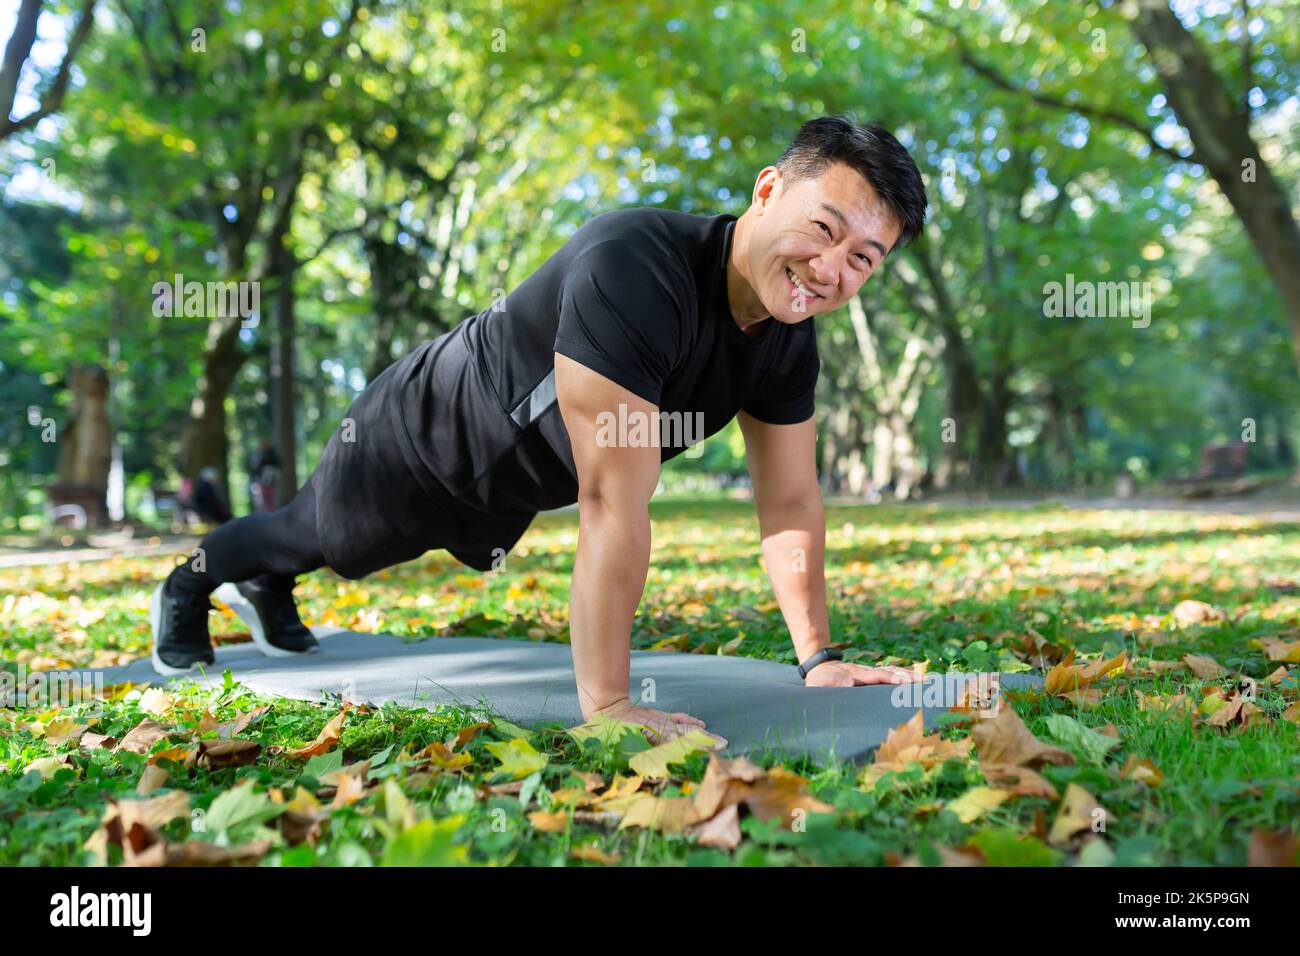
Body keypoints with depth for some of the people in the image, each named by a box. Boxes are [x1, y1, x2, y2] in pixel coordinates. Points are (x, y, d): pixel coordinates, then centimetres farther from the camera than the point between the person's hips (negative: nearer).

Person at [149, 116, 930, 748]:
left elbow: (791, 501, -10)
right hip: (421, 441, -6)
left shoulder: (788, 341, -19)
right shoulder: (632, 271, -44)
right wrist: (606, 704, -43)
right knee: (318, 535, 24)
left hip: (508, 486, 6)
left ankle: (265, 586, 67)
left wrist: (820, 657, -13)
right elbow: (614, 500, -46)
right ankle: (189, 587, 58)